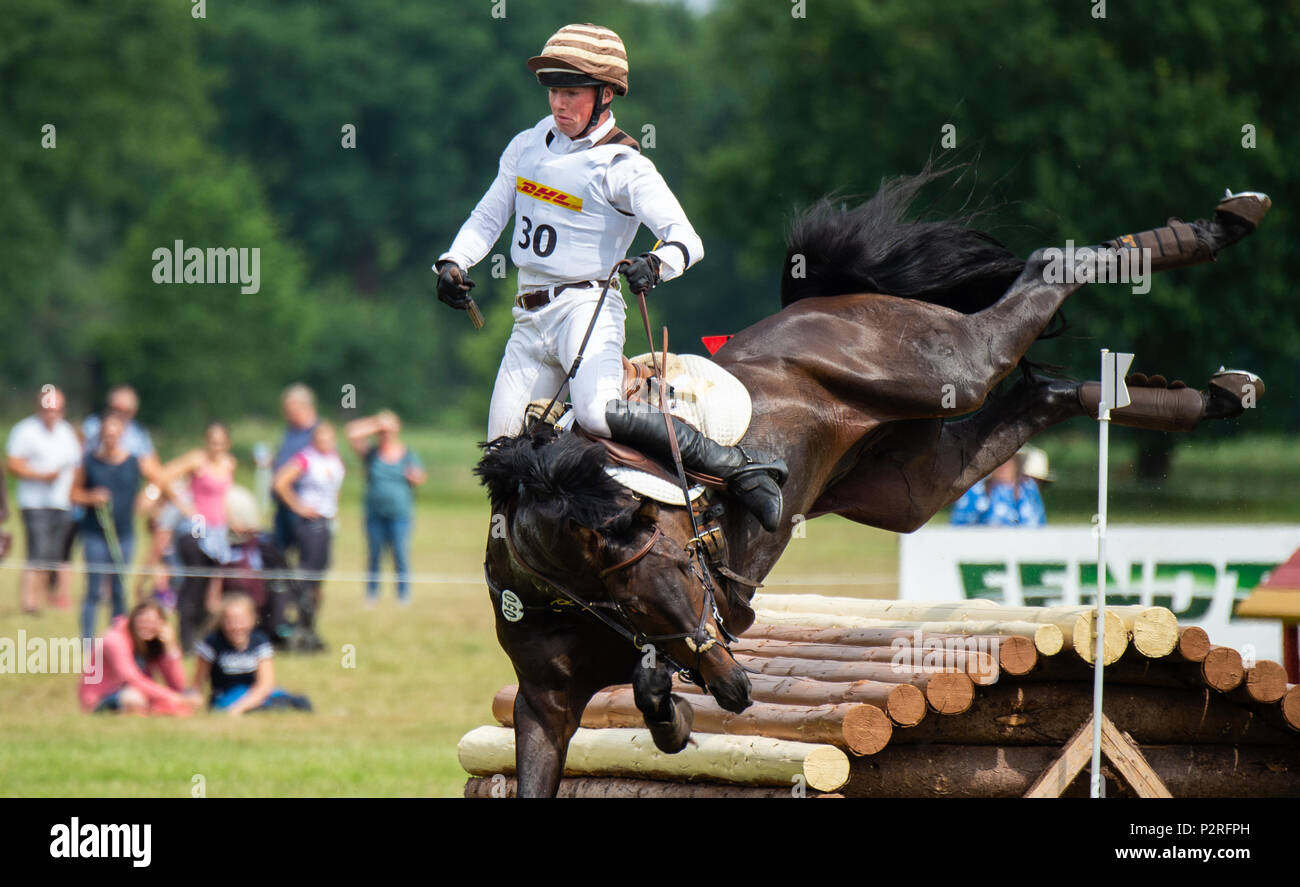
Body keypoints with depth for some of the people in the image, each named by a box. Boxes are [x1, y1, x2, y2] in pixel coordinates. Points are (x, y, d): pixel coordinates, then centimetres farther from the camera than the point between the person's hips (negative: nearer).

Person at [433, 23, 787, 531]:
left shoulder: (622, 166, -7)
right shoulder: (527, 146, 11)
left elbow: (687, 240, -16)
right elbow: (487, 218, 17)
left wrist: (655, 265, -38)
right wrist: (454, 262, -2)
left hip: (585, 305, -7)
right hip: (530, 317, 7)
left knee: (599, 413, -31)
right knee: (504, 445, -2)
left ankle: (740, 469, -29)